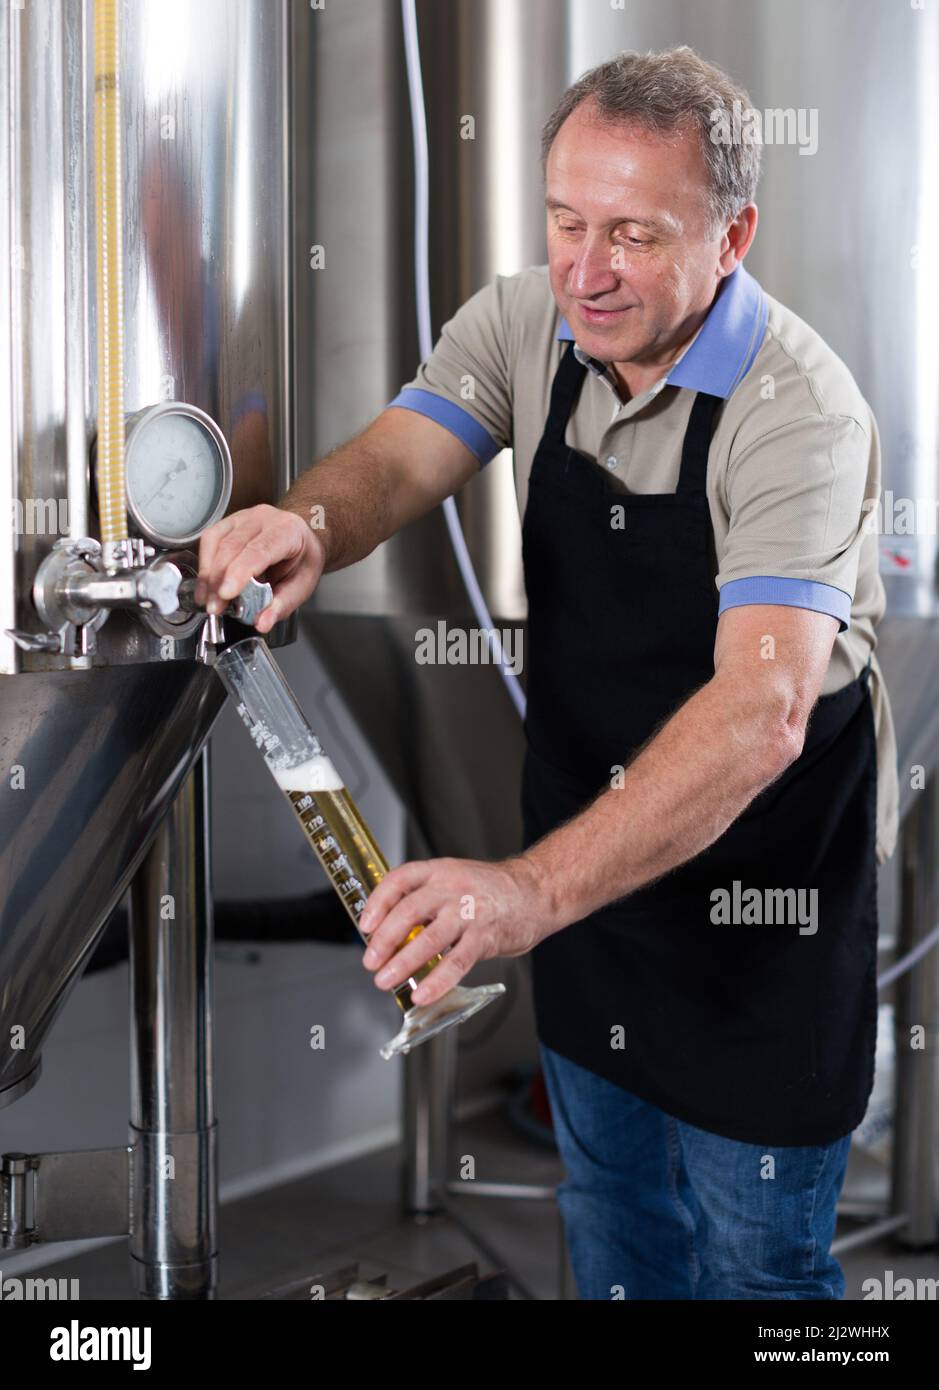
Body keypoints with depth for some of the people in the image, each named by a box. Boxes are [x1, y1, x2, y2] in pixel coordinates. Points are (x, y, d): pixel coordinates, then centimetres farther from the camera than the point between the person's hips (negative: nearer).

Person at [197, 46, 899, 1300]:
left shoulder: (799, 409, -29)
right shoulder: (525, 323, -7)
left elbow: (762, 713, -39)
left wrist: (531, 891, -52)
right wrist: (307, 523, -41)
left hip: (761, 873, -5)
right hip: (585, 841, 6)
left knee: (754, 1253, 8)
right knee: (608, 1197, 23)